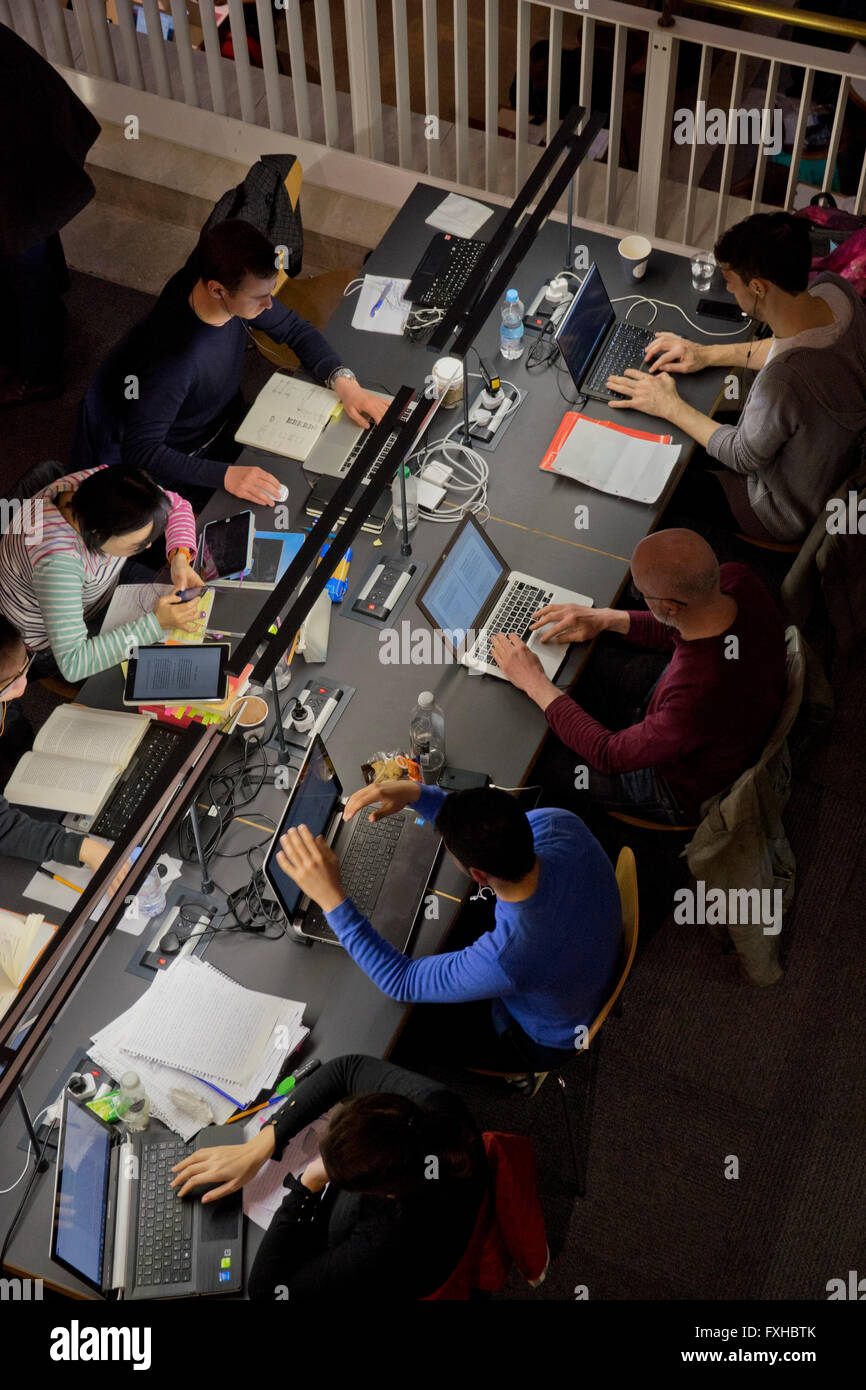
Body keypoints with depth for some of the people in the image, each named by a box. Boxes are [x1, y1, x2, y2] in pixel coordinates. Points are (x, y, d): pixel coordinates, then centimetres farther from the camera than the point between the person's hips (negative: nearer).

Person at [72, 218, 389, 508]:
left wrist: (342, 380, -17)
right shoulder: (172, 358, -41)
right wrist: (225, 475, -47)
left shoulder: (240, 291, -19)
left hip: (224, 420, 7)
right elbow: (140, 451, -37)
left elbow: (294, 328, -1)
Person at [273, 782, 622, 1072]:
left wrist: (332, 898, -35)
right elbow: (491, 830, -10)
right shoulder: (562, 825, -32)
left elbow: (400, 983, -29)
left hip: (540, 1041, -5)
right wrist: (416, 793, -27)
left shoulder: (502, 960, -47)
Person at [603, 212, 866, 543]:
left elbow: (743, 458, -23)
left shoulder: (781, 382, -43)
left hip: (788, 514, -8)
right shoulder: (835, 289, -19)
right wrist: (711, 353, 2)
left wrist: (670, 406, -13)